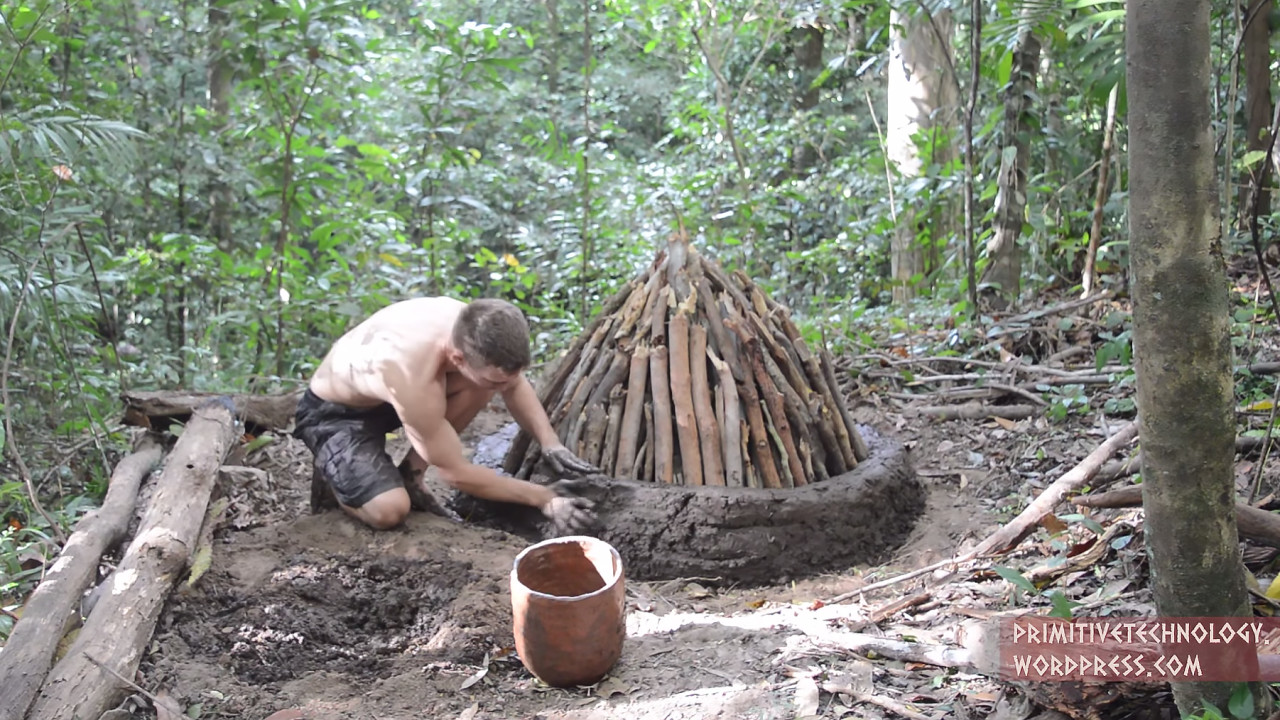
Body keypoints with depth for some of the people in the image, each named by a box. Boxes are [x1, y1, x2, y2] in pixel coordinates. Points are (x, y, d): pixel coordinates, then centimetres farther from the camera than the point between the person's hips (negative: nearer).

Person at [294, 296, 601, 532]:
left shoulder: (471, 330, -23)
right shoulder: (412, 378, -42)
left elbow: (516, 385, -1)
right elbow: (456, 473, -29)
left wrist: (551, 444, -14)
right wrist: (542, 498, -26)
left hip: (380, 395, 7)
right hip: (333, 413, -6)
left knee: (480, 385, -15)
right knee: (389, 510, -28)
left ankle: (409, 474, 2)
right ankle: (334, 474, 6)